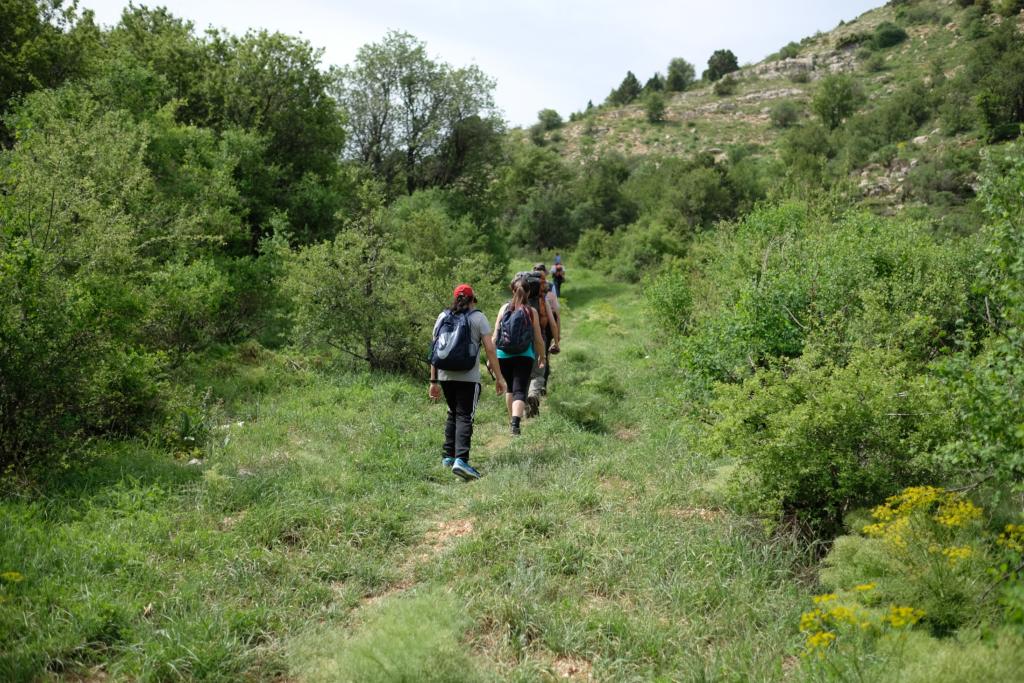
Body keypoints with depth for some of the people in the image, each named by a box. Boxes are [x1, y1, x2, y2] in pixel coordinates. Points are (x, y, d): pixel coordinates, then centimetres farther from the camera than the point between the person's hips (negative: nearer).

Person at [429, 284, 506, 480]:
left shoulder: (443, 317, 12)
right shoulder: (478, 317, 1)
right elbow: (490, 349, -5)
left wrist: (434, 380, 13)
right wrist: (499, 377, -2)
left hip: (445, 376, 4)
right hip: (468, 377, -4)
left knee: (453, 414, 20)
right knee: (465, 417, -6)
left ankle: (448, 456, 20)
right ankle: (461, 460, -19)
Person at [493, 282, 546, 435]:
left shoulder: (504, 308, 3)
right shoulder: (532, 312, -2)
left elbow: (495, 336, 2)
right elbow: (538, 339, 1)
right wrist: (542, 356, 17)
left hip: (504, 355, 3)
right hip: (524, 356, -3)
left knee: (510, 388, 21)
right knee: (520, 391, -4)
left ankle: (512, 422, 33)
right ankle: (516, 423, -23)